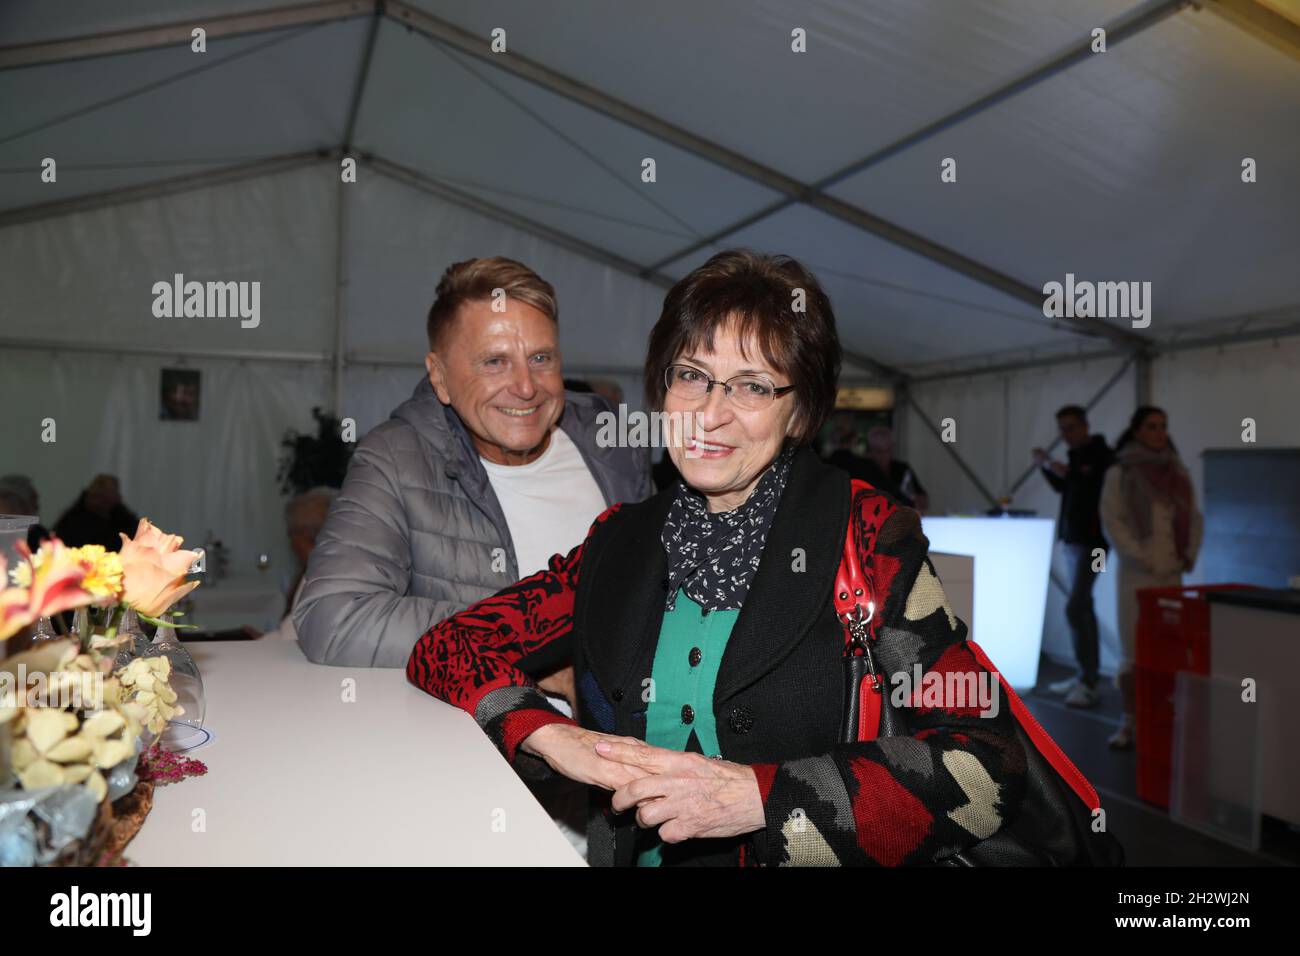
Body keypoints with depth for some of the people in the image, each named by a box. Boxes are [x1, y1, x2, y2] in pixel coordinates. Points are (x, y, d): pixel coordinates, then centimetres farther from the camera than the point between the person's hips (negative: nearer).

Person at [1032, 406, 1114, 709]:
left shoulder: (1102, 455, -10)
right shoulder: (1076, 455, 14)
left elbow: (1106, 492, -21)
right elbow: (1062, 488, 22)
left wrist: (1068, 473, -24)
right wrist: (1046, 466, 6)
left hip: (1091, 541, -8)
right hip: (1072, 539, 9)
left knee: (1075, 608, -14)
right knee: (1083, 606, 11)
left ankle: (1089, 684, -11)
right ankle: (1086, 675, 17)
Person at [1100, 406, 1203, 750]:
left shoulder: (1178, 472, 10)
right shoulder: (1119, 473, -3)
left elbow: (1194, 518, 14)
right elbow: (1111, 521, -8)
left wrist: (1189, 555, 1)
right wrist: (1142, 560, -13)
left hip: (1172, 574, 4)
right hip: (1136, 575, -4)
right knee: (1133, 651, -3)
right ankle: (1129, 722, 5)